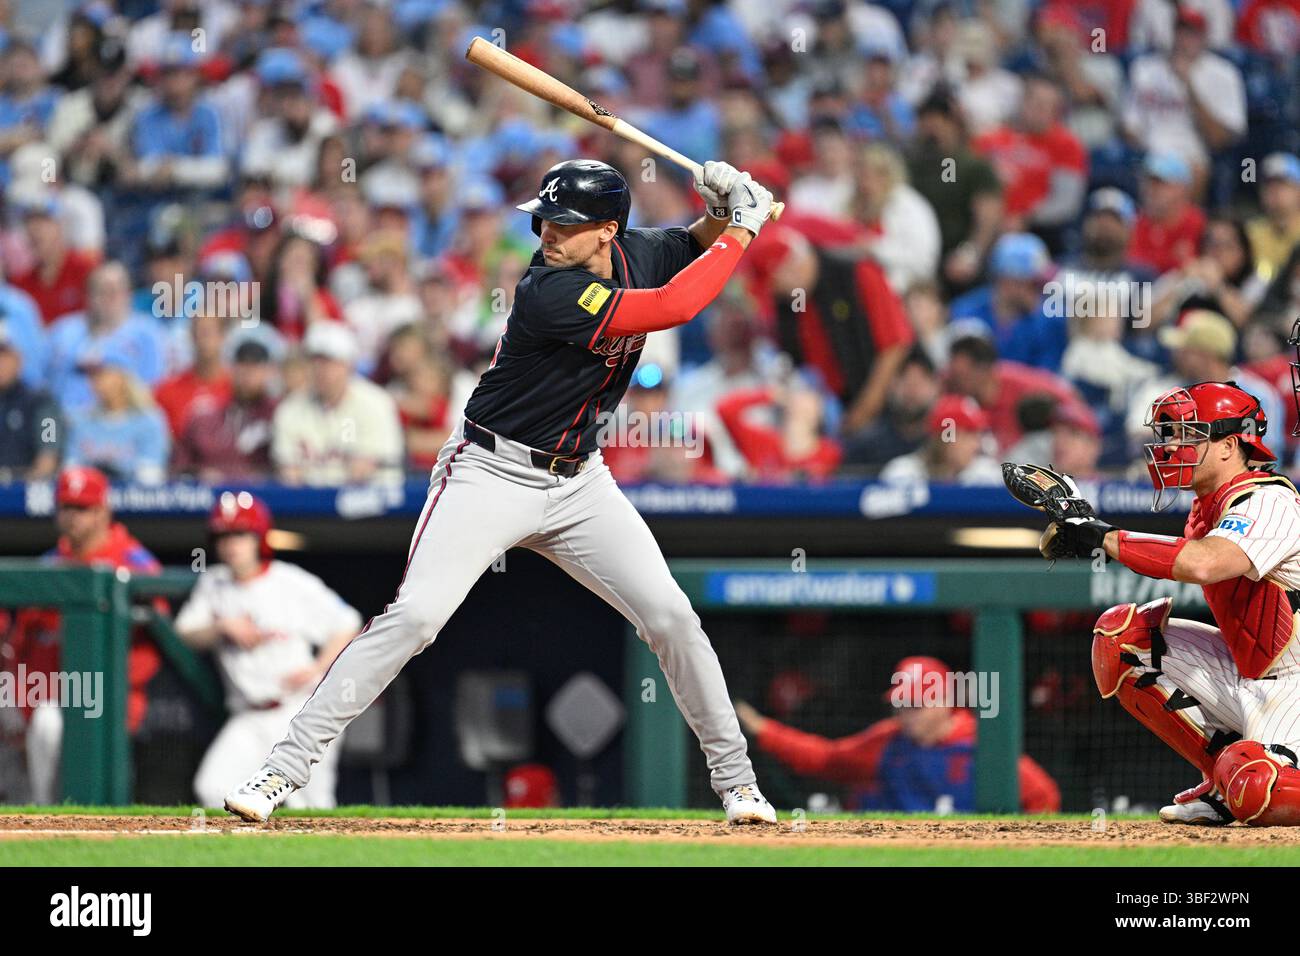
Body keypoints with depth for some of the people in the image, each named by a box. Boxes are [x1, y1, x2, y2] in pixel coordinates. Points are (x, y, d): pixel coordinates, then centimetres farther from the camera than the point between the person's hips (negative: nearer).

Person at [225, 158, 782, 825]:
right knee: (414, 616, -18)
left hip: (577, 481, 6)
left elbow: (692, 249, 19)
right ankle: (285, 769, -15)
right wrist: (739, 230, -17)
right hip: (491, 473, -6)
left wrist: (718, 211, -4)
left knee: (671, 618, -1)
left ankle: (735, 780, 14)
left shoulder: (637, 253, -3)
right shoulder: (549, 292, -25)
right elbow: (675, 307, -28)